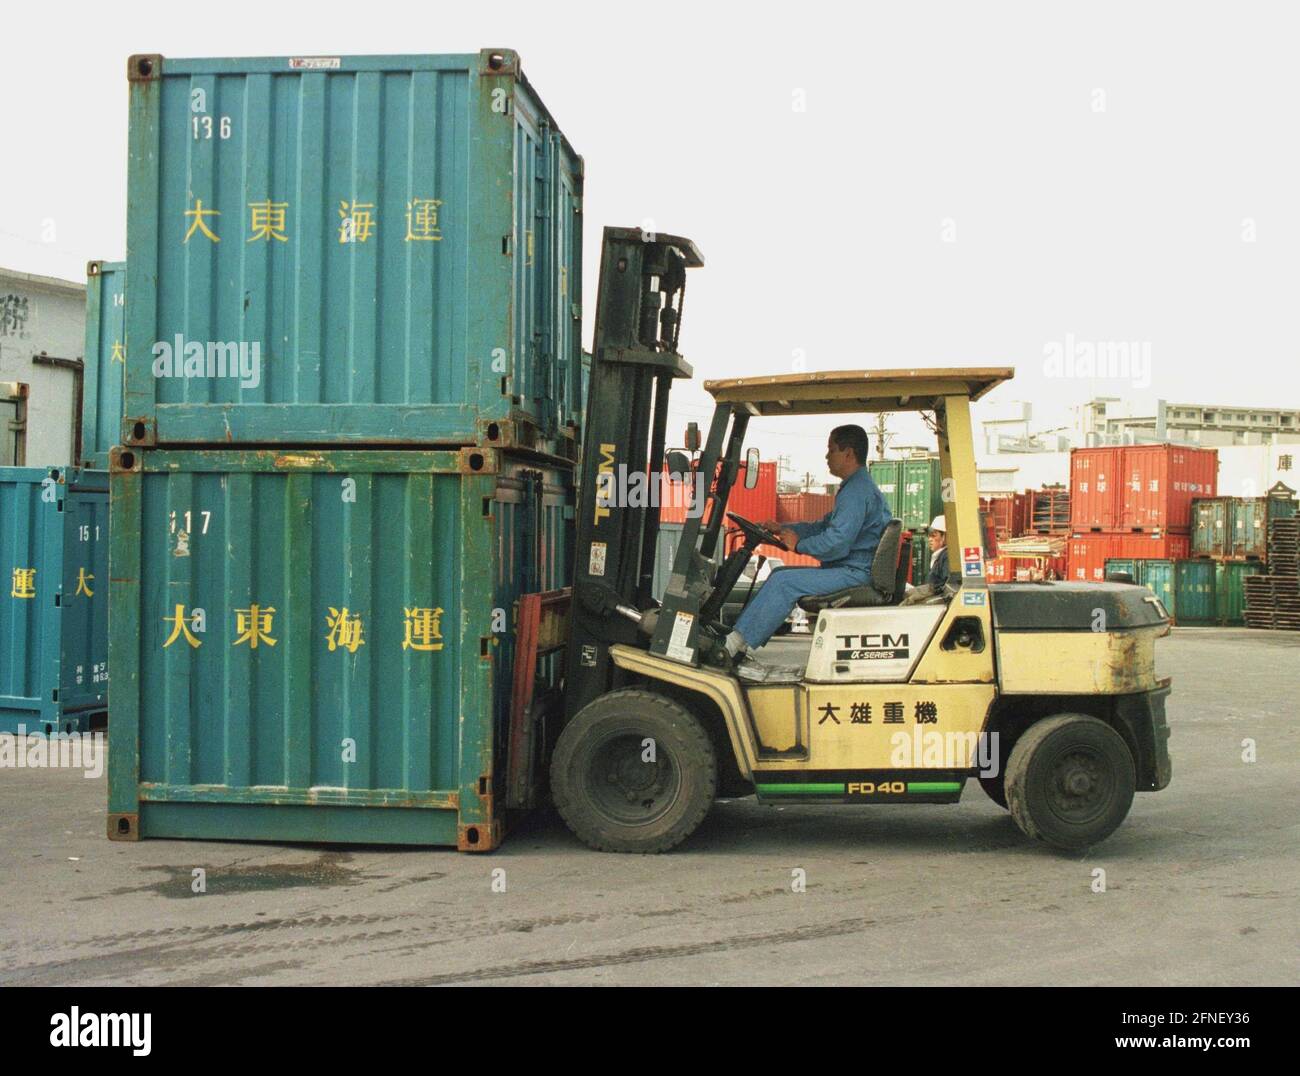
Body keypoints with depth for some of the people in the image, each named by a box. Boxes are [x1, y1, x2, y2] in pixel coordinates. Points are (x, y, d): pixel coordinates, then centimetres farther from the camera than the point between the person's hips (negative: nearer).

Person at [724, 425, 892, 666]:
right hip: (852, 569, 11)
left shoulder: (857, 492, -17)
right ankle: (740, 639, 3)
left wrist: (799, 544, -10)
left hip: (855, 573, -11)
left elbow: (836, 543, -25)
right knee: (779, 574, 10)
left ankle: (736, 644, -16)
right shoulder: (858, 487, 19)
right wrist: (783, 528, 18)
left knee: (784, 582, -19)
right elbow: (825, 526, 26)